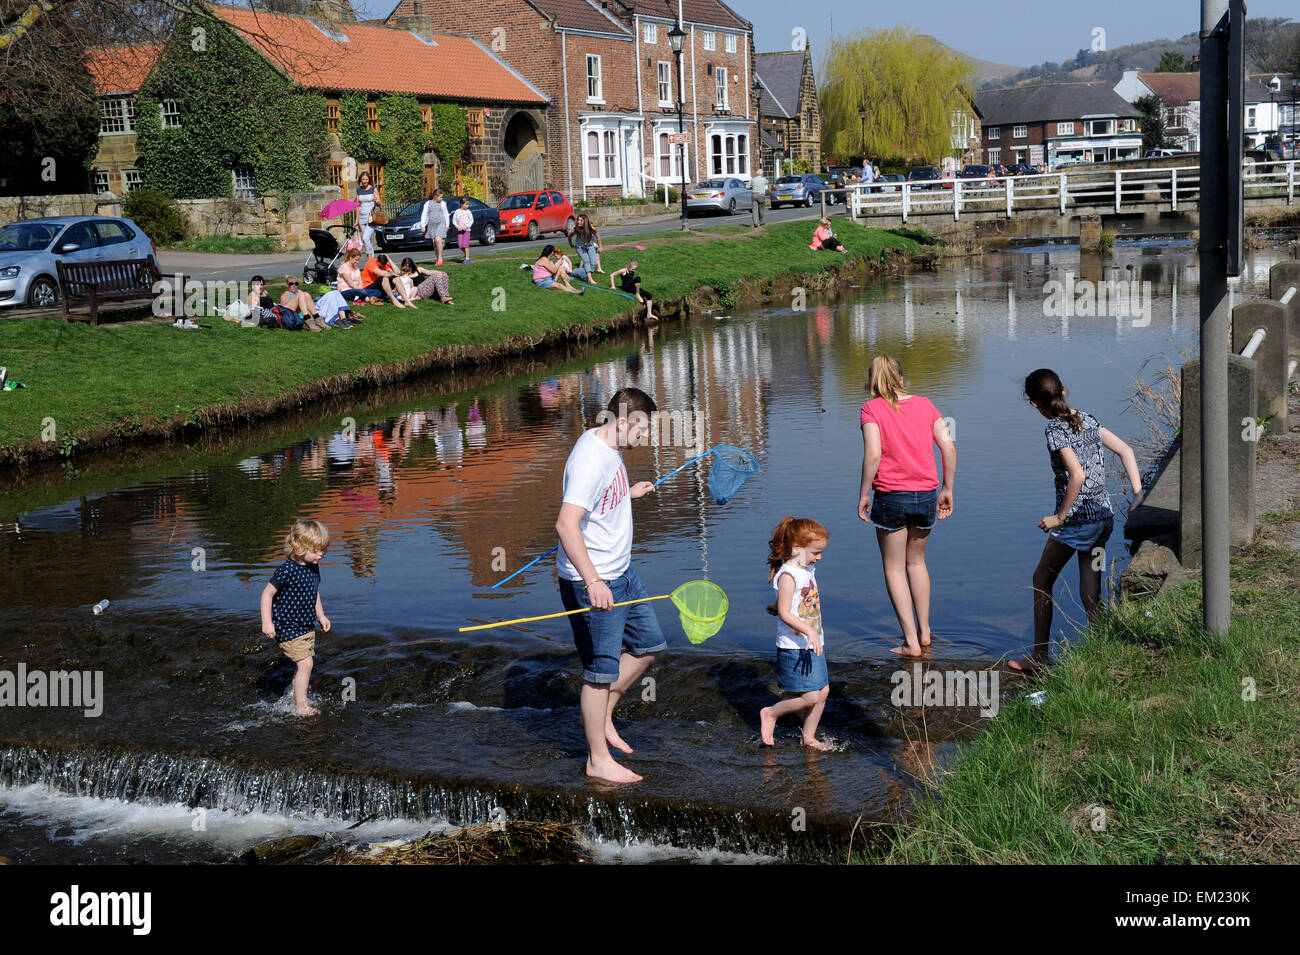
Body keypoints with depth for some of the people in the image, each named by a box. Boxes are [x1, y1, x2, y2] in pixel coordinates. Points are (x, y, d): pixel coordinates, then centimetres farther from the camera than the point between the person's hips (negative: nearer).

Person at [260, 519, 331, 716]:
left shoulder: (314, 568, 5)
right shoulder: (287, 570, -21)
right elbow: (267, 593, -17)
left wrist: (321, 616, 23)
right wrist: (267, 622, -20)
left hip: (307, 627, 8)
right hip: (288, 628, -8)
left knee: (304, 666, 13)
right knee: (305, 664, -13)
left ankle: (296, 701, 28)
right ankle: (301, 706, -5)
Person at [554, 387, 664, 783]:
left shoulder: (607, 448, 7)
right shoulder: (591, 460, -25)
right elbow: (566, 523, -33)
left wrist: (629, 493, 25)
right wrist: (593, 581, -38)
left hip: (620, 572, 10)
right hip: (593, 582, -10)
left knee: (648, 642, 19)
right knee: (601, 670, 1)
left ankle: (602, 715, 30)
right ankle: (598, 760, 13)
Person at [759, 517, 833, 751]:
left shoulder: (808, 570, 11)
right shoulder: (788, 575, -18)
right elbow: (785, 613, -23)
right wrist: (808, 631, -30)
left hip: (813, 645, 9)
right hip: (795, 648, -9)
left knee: (823, 691, 10)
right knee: (810, 696, -9)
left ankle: (809, 737, 24)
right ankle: (771, 714, 11)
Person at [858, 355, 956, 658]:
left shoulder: (872, 409, -6)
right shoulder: (925, 404, 5)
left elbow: (873, 454, -18)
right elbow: (949, 447, 1)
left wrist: (864, 494, -8)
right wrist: (947, 490, 10)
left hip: (891, 496, -4)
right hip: (926, 496, 4)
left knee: (894, 568, 8)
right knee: (916, 561, 23)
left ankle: (911, 642, 5)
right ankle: (924, 632, 27)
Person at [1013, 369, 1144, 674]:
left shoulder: (1054, 430, -14)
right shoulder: (1087, 419, 9)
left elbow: (1077, 475, -24)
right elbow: (1125, 450, 9)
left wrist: (1060, 517, -16)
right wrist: (1138, 494, 6)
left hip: (1076, 519, -7)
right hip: (1104, 516, 7)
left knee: (1042, 580, 12)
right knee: (1090, 594, 10)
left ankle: (1039, 658, 19)